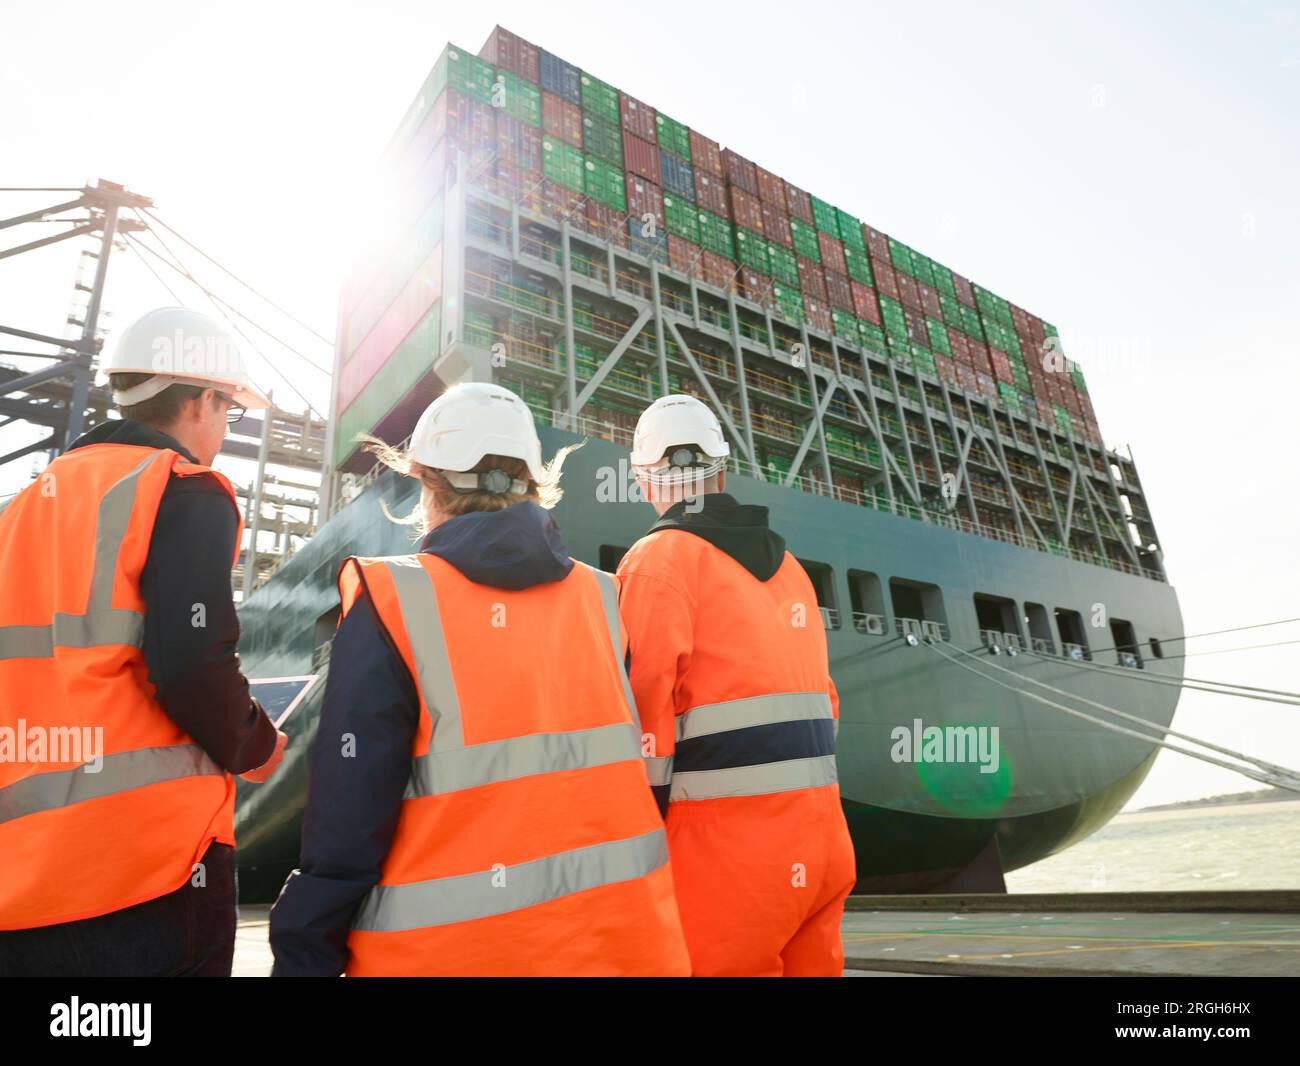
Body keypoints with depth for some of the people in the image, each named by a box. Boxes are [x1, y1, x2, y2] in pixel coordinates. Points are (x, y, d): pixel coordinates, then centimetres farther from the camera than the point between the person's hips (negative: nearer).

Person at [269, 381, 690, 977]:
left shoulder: (392, 601, -12)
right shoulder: (604, 599, -1)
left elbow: (350, 815, -13)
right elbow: (644, 771, 5)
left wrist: (303, 958, 0)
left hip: (452, 947, -4)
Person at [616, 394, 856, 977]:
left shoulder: (660, 558, -6)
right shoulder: (785, 563, 14)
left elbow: (648, 700, -15)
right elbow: (820, 694, 14)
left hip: (728, 839, -7)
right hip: (820, 825, 7)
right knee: (809, 964, 18)